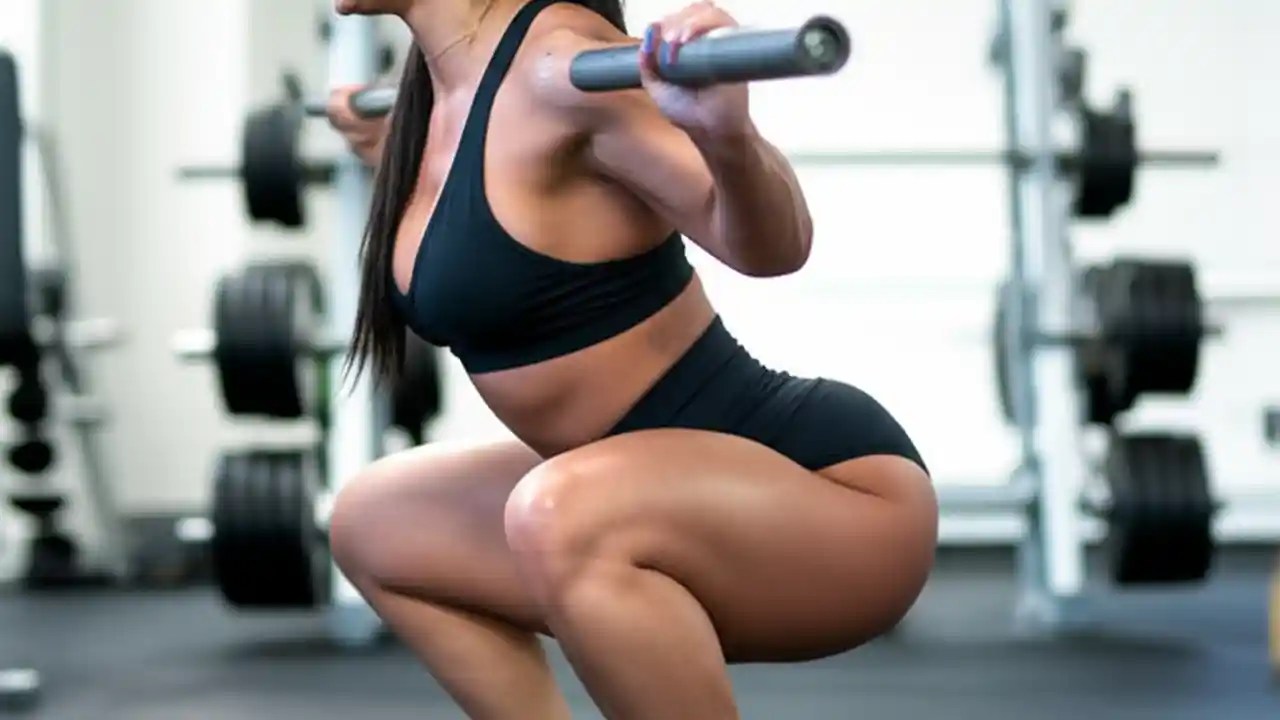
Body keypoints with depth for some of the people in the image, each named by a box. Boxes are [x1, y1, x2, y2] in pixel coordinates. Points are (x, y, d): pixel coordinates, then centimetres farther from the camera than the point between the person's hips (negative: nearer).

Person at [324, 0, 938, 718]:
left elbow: (772, 246, -22)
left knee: (560, 518, -38)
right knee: (372, 526, 19)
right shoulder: (446, 88, 6)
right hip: (701, 507, 10)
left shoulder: (558, 60, -19)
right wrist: (395, 152, 36)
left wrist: (729, 133, -43)